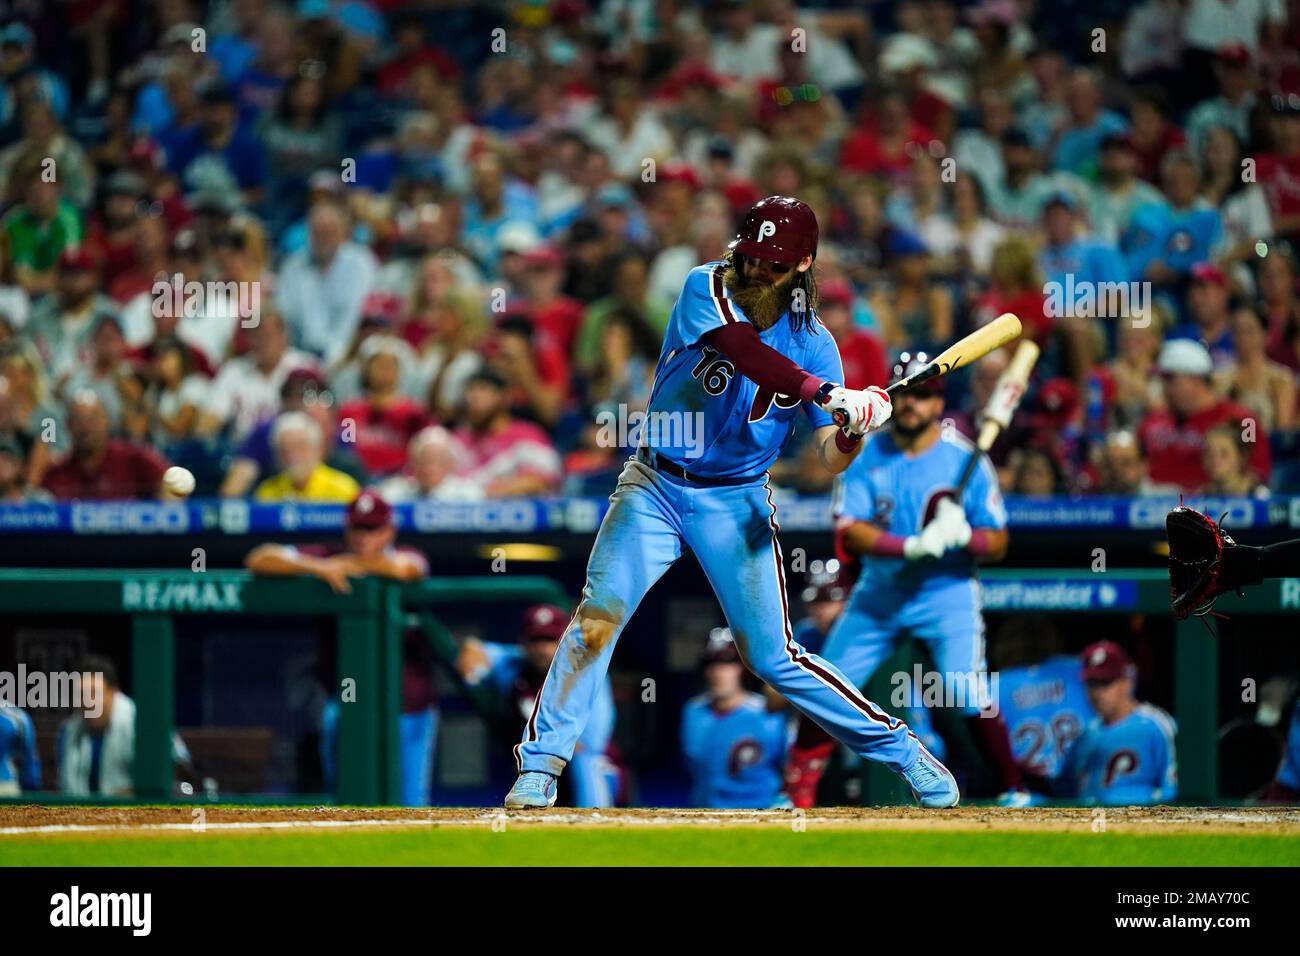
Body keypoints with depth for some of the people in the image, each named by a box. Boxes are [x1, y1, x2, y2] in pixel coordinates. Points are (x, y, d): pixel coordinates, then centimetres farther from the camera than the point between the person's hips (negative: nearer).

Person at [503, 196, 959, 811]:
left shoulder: (814, 344, -5)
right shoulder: (707, 289, -12)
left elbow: (829, 462, -8)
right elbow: (743, 350, -33)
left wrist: (854, 430, -31)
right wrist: (825, 393, -44)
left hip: (735, 505, 0)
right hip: (655, 487, 0)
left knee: (773, 656, -2)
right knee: (597, 616, -15)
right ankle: (540, 765, -6)